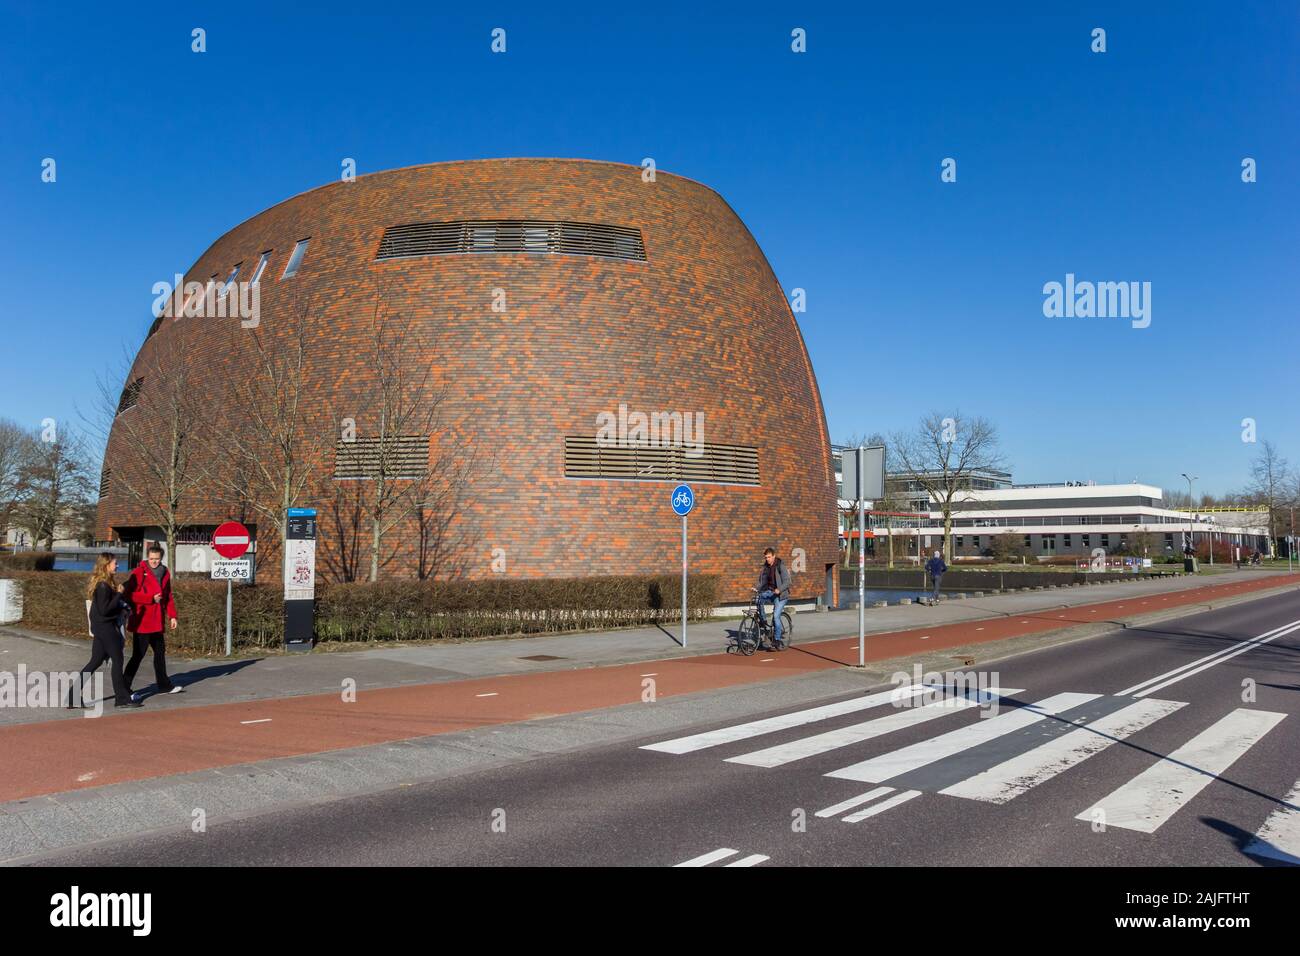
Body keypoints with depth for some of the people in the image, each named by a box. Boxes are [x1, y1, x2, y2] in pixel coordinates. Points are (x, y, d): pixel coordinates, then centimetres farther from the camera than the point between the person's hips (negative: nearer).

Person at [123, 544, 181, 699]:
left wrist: (172, 615, 10)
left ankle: (164, 685, 31)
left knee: (160, 652, 18)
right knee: (138, 655, -7)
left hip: (157, 622, 8)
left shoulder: (164, 573, 10)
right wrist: (151, 598, -23)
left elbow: (168, 596, 16)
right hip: (142, 622, -8)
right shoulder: (139, 573, -11)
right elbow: (130, 595, -18)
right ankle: (124, 690, -1)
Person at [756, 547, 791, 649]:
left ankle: (778, 640, -5)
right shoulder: (765, 567, 6)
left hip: (780, 594, -5)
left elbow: (787, 581, -17)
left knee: (776, 616, -15)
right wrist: (757, 590, -6)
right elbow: (761, 581, 13)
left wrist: (779, 589, -33)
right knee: (758, 599, -26)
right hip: (768, 591, 5)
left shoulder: (781, 566, -11)